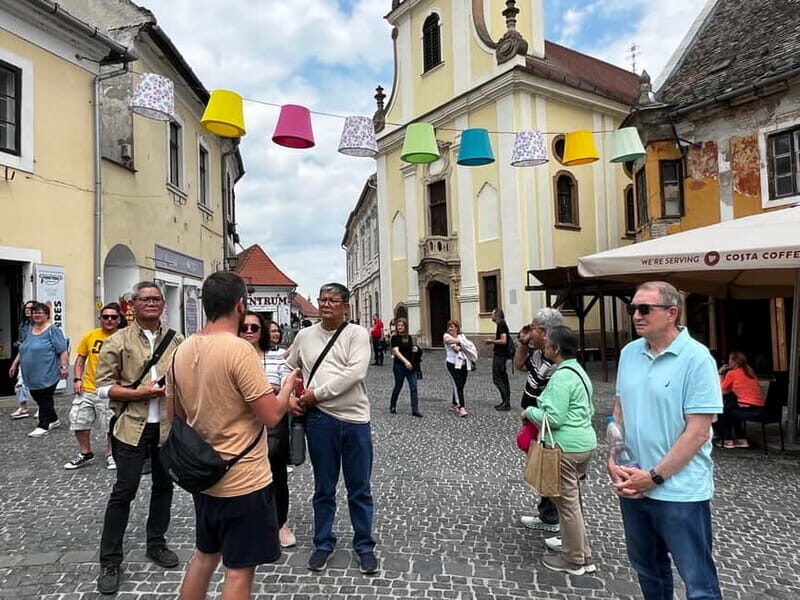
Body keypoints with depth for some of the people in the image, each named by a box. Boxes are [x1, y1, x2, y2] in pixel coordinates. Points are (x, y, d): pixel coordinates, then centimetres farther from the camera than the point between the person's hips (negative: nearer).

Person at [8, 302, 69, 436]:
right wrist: (14, 364, 20)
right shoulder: (31, 331, 15)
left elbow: (62, 351, -14)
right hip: (32, 375, 8)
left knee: (45, 400, -2)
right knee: (37, 398, 14)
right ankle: (54, 420, 27)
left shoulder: (53, 330, -9)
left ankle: (43, 426, 6)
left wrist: (64, 367, -18)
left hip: (47, 374, -8)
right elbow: (22, 350, 24)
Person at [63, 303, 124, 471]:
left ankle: (111, 455, 25)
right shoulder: (91, 336, 2)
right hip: (87, 389, 4)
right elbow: (80, 358, 11)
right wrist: (77, 379, 1)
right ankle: (85, 454, 32)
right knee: (78, 421, 12)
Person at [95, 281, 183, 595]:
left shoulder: (176, 340, 5)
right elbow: (103, 386, -6)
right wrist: (137, 393, -17)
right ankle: (110, 562, 17)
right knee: (123, 491, 2)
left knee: (164, 486, 15)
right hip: (132, 427, -3)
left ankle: (156, 544, 34)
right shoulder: (118, 341, -4)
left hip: (168, 427, 4)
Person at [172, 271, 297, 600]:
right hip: (243, 481, -7)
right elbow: (271, 416, -21)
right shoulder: (239, 349, -23)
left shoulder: (182, 350, 1)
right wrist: (287, 385, -4)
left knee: (204, 555, 25)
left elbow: (175, 412, 11)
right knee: (239, 570, 8)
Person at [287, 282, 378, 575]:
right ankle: (323, 543, 33)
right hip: (319, 419, 2)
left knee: (359, 488, 11)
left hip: (355, 419, -2)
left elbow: (355, 372, -16)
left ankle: (364, 545, 28)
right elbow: (289, 369, 19)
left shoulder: (357, 334, -4)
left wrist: (316, 393, -15)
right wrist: (289, 397, 3)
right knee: (323, 487, 15)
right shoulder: (305, 336, 7)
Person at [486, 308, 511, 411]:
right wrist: (493, 342, 15)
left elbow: (503, 341, -24)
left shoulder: (501, 325, -16)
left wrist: (492, 341, -12)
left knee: (497, 379, -7)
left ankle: (506, 402, -6)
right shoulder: (502, 325, 15)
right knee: (503, 378, 12)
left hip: (499, 356, -10)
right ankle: (506, 402, 16)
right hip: (501, 355, 10)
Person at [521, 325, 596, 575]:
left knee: (567, 503, 5)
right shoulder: (579, 371, 11)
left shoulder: (562, 377, -20)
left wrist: (529, 412, -7)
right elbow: (589, 410, 19)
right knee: (573, 500, 20)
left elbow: (553, 418, -23)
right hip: (585, 442, 10)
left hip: (566, 447, -10)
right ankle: (583, 556, 30)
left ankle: (573, 560, 20)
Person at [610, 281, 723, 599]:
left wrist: (654, 477, -16)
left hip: (680, 491, -6)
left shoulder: (696, 358, -15)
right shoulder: (629, 353, 3)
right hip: (632, 486, 6)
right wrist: (613, 460, 0)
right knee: (647, 570, 23)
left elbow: (697, 432, -17)